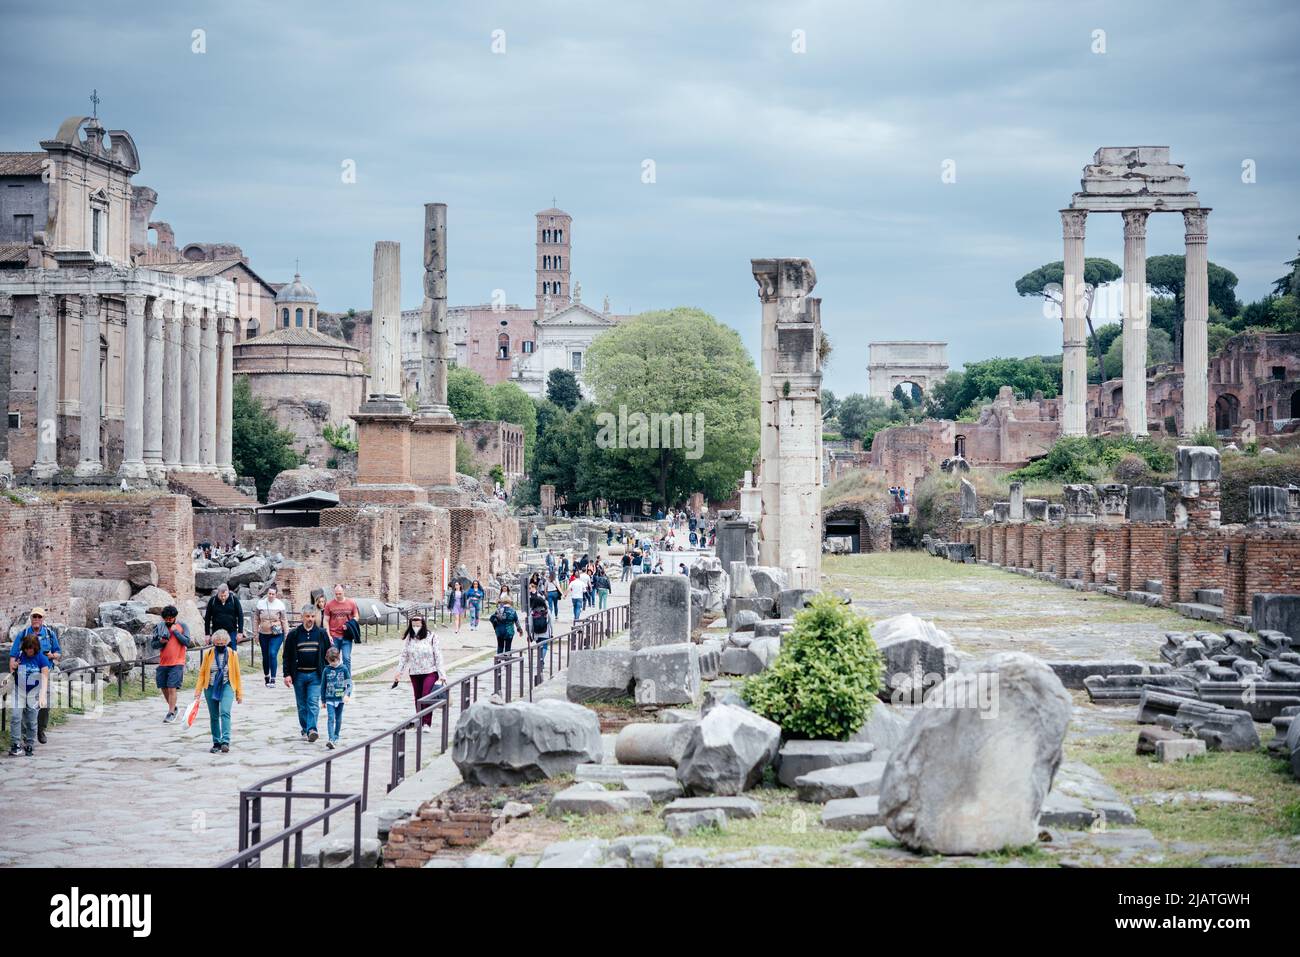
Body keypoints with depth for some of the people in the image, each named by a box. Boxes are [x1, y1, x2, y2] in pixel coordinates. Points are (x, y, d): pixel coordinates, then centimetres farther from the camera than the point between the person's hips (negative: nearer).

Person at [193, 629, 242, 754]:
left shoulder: (232, 654, 0)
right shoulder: (208, 654, 1)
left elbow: (237, 675, 6)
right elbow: (202, 673, 7)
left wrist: (239, 694, 8)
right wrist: (198, 691, 3)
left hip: (226, 687, -2)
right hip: (211, 688, 2)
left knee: (225, 712, -20)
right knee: (214, 716, 8)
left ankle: (225, 741, -25)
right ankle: (216, 743, 18)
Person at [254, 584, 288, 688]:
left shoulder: (280, 605, -5)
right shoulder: (260, 603, -1)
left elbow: (284, 620, 1)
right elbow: (256, 619, 7)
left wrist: (286, 635, 0)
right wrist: (256, 633, 6)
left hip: (277, 635, -3)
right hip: (263, 634, 3)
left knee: (273, 654, -16)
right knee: (265, 656, 10)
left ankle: (273, 679, -13)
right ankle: (266, 676, 29)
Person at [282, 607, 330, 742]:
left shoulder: (322, 633, 5)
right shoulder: (293, 635, 2)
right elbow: (287, 656, 3)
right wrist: (287, 674, -4)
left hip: (315, 675, -1)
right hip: (299, 675, 1)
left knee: (313, 703, -11)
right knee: (302, 705, 8)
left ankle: (311, 730, -18)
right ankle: (304, 729, 19)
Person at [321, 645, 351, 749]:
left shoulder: (344, 669, -3)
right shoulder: (326, 670, 0)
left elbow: (349, 683, -2)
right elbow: (323, 686, 8)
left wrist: (347, 694, -17)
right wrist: (323, 700, 9)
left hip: (340, 698, 0)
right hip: (330, 699, 0)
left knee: (338, 718, 12)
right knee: (330, 718, -12)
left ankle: (336, 737, 28)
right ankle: (331, 739, -22)